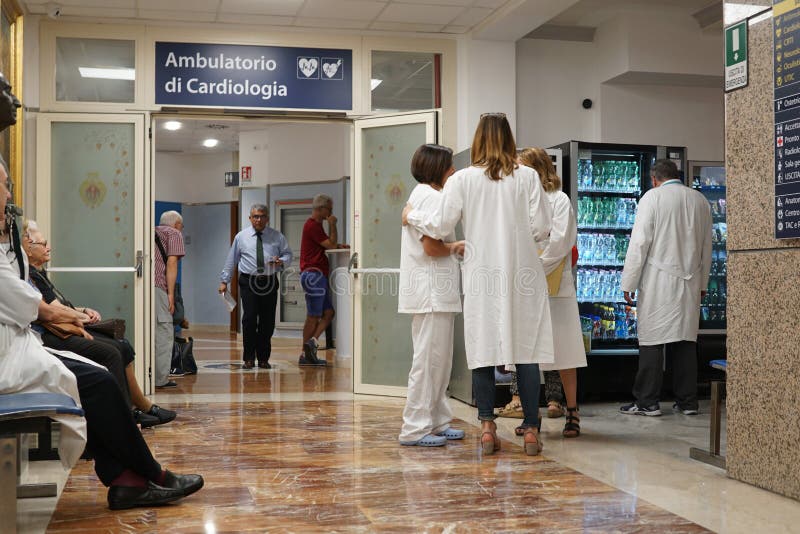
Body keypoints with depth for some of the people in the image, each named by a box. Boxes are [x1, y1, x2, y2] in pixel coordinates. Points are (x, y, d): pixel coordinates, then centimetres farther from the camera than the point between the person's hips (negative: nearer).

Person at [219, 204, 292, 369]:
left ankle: (263, 358, 14)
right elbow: (231, 260, 11)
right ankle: (249, 358, 0)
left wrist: (281, 261, -13)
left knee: (268, 321, 2)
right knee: (249, 318, -11)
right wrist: (224, 281, 8)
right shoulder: (241, 237, 7)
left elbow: (288, 255, 10)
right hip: (248, 282, -1)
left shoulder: (277, 237, 8)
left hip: (269, 283, 1)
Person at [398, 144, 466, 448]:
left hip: (434, 292, 11)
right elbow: (431, 246, -20)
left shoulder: (422, 195, 21)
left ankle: (435, 422, 21)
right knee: (430, 359, -7)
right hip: (432, 291, -11)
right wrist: (456, 248, -3)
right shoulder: (431, 197, -13)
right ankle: (415, 429, -2)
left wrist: (453, 246, 9)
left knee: (438, 359, 14)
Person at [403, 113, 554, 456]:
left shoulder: (462, 180, -2)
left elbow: (440, 227, -2)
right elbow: (541, 228, -2)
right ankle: (531, 430, 7)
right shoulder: (527, 176, -1)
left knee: (483, 350, 7)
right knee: (526, 351, 4)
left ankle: (487, 427, 7)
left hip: (482, 277, 0)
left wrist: (412, 216, 17)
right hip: (522, 276, 0)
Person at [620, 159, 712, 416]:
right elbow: (706, 247, 16)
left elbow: (639, 243, -10)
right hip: (690, 282, 5)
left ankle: (647, 402, 0)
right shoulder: (700, 200, 10)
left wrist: (629, 282, -5)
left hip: (659, 280, -5)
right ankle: (687, 401, 13)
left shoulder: (653, 197, -5)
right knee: (686, 340, 9)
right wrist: (702, 283, 24)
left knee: (652, 341, -2)